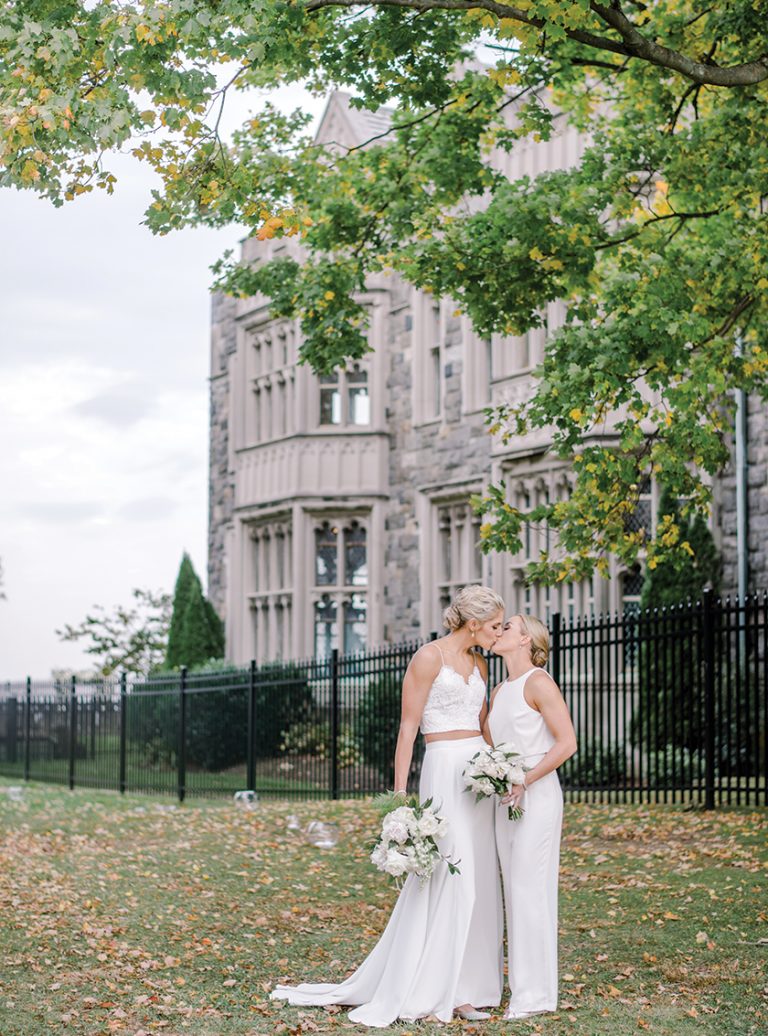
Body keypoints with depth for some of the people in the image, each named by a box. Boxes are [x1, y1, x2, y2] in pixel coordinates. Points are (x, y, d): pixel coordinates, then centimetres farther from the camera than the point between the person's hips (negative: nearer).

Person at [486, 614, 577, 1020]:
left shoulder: (538, 683, -9)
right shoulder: (499, 692, 15)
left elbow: (566, 742, -15)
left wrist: (524, 781, -18)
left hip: (536, 796, -8)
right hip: (506, 799, 8)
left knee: (530, 890, -7)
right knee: (513, 891, 9)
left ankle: (535, 993, -3)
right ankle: (520, 987, 14)